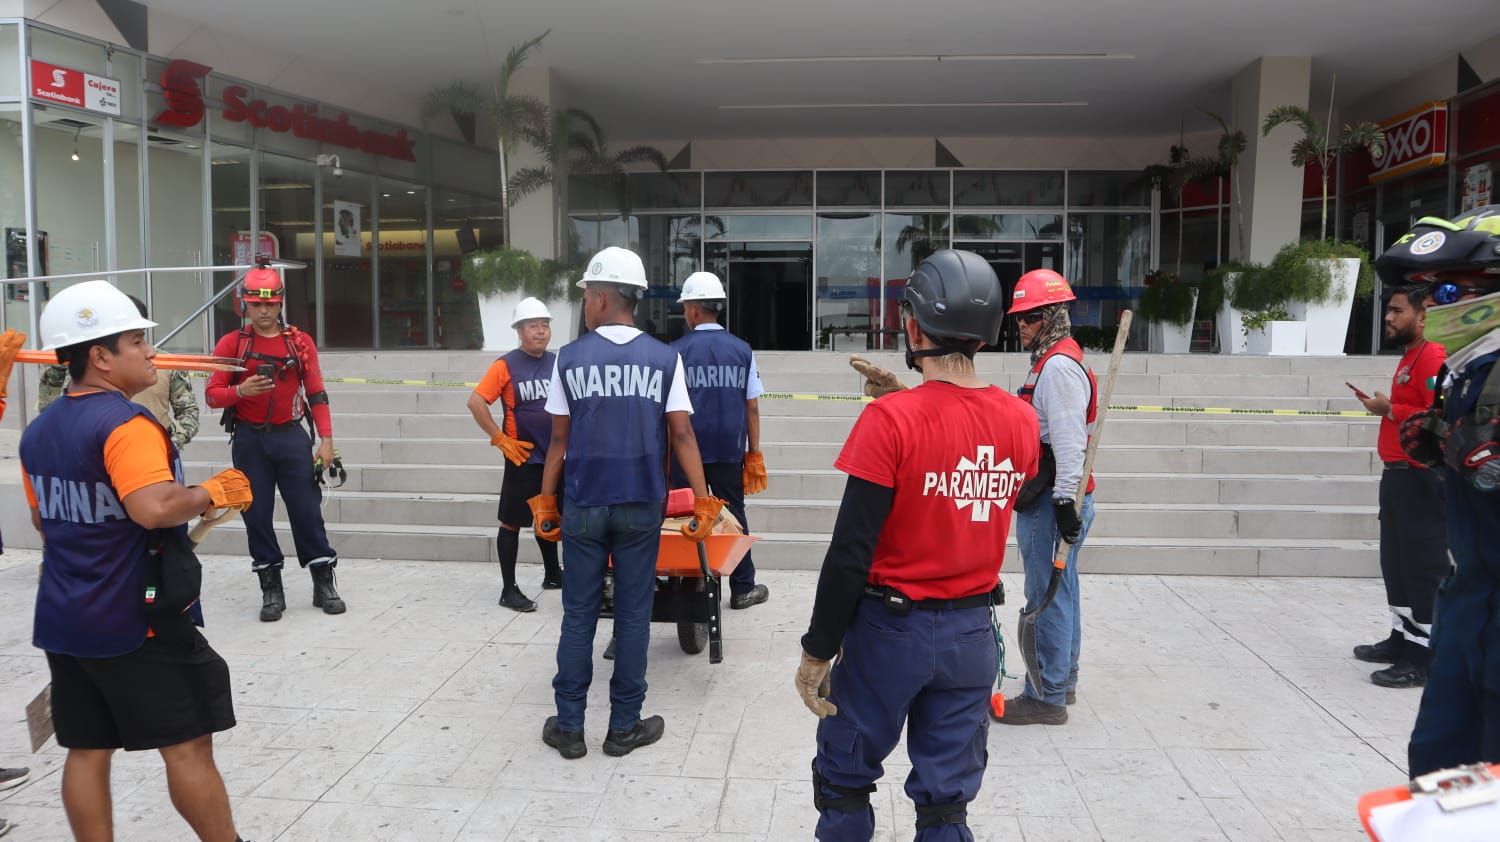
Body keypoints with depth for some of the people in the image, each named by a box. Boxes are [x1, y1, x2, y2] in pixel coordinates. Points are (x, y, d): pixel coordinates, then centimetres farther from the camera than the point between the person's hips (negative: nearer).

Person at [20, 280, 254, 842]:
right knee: (187, 746, 2)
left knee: (87, 750, 13)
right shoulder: (124, 424, -19)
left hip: (63, 620, 9)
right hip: (139, 620, -8)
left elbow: (44, 520, 20)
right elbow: (155, 509, -33)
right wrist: (215, 492, -18)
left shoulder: (38, 432, 9)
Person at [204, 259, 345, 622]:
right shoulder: (231, 343, 1)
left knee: (307, 509, 1)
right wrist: (240, 391, -21)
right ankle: (271, 589, 15)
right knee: (257, 514, 5)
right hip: (249, 440, 0)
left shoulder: (301, 342, 3)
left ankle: (324, 583, 10)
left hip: (291, 436, 0)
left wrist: (326, 439, -4)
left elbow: (316, 394, 4)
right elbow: (212, 394, -1)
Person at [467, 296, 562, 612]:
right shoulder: (506, 365, -10)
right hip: (523, 458, -5)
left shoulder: (558, 363, 5)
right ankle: (509, 590, 8)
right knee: (512, 522, 1)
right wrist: (500, 439, -14)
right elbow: (475, 402, -14)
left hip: (556, 456, 6)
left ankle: (552, 575, 36)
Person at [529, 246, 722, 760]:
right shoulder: (664, 358, -1)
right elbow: (681, 436, -5)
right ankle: (624, 727, 16)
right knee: (633, 615, 8)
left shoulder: (570, 358, -2)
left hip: (584, 504, 0)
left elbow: (559, 439, 1)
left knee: (579, 614, 9)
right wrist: (703, 502, 0)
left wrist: (545, 501, 10)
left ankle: (569, 727, 16)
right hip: (641, 505, 0)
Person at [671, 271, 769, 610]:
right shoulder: (742, 349, 0)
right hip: (729, 450, 2)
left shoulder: (678, 351, -5)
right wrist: (755, 452, 9)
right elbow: (752, 407, 1)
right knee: (733, 514, 9)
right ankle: (743, 588, 15)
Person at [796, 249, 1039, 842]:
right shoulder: (1021, 421, -2)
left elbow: (851, 550, -19)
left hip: (891, 629, -4)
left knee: (844, 782, 16)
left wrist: (817, 650, -8)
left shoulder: (891, 420, -19)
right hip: (972, 635, 5)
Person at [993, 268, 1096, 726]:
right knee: (1061, 590, 18)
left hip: (1052, 499, -11)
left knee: (1048, 596, -4)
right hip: (1046, 496, 11)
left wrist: (1066, 501, -24)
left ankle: (1047, 697, 3)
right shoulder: (1052, 361, 18)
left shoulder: (1059, 366, -16)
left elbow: (1069, 442, -23)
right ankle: (1062, 679, 31)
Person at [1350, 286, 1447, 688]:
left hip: (1421, 479, -10)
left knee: (1424, 568, -4)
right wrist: (1385, 406, 10)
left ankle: (1425, 658, 1)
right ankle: (1402, 639, 25)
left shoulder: (1432, 357, -15)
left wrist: (1390, 409, -15)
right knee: (1396, 564, 15)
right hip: (1398, 475, 10)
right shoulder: (1408, 358, 16)